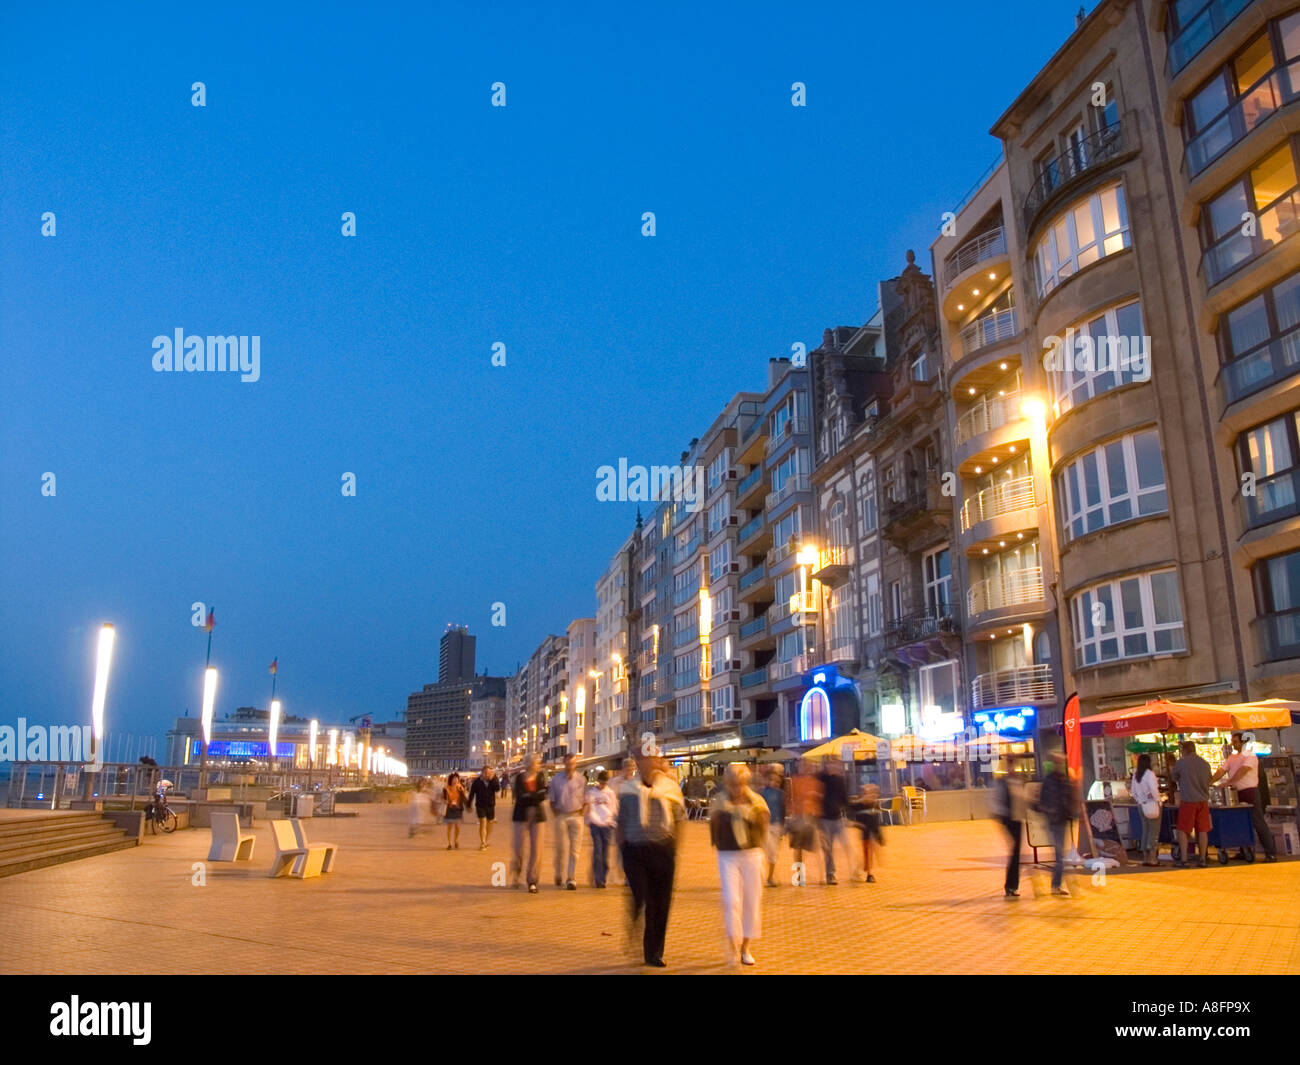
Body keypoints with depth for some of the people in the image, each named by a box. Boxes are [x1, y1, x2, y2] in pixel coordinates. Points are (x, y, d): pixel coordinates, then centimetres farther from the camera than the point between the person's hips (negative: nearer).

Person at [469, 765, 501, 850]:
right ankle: (482, 843, -17)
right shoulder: (477, 782, -3)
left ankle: (486, 842, 28)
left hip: (491, 805, 3)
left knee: (489, 825, 12)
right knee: (483, 823, -15)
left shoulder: (494, 781, 0)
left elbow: (498, 788, -17)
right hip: (480, 806, -3)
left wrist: (493, 779, -22)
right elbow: (472, 794, 2)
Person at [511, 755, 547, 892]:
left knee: (535, 848, -2)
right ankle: (516, 872, 27)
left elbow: (543, 795, -4)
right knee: (517, 846, -2)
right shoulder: (520, 778, -2)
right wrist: (536, 796, -12)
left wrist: (529, 796, -15)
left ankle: (532, 881, 6)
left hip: (537, 815, 2)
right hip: (522, 815, -2)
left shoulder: (541, 776, 6)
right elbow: (520, 797, -13)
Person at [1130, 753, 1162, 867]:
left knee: (1145, 831, 12)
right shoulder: (1149, 774, -14)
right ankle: (1152, 858, -2)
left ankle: (1145, 858, 15)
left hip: (1141, 806, 7)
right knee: (1154, 832, -1)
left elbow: (1133, 791, 14)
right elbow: (1154, 789, -24)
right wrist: (1157, 799, -10)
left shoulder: (1135, 775, 8)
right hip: (1152, 805, -7)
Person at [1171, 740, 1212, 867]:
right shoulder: (1205, 764, 5)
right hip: (1203, 800, 4)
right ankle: (1203, 858, 13)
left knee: (1183, 830, 2)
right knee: (1202, 830, 10)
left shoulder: (1181, 763, -7)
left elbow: (1174, 778, 7)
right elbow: (1209, 781, 17)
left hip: (1188, 801, -4)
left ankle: (1183, 859, 0)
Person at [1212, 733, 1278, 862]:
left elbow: (1242, 771, -21)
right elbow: (1221, 771, 7)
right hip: (1238, 793, 7)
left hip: (1250, 792, -7)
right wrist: (1208, 783, -6)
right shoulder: (1231, 757, 14)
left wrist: (1228, 783, -29)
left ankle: (1271, 853, -3)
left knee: (1259, 823, -7)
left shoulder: (1250, 756, -8)